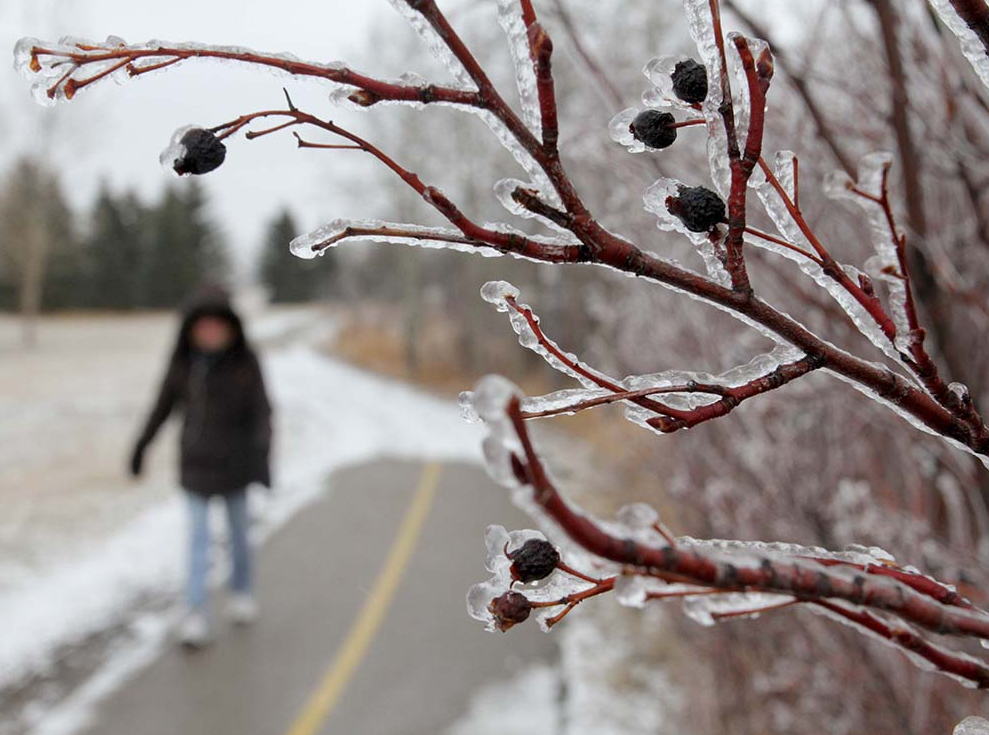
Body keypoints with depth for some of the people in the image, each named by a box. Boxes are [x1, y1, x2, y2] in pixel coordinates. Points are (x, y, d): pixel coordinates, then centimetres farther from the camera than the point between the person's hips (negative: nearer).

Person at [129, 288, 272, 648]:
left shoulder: (245, 363, -11)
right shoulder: (183, 362, -3)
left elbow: (261, 411, -14)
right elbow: (164, 405, 8)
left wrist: (262, 456, -27)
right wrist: (141, 445, 14)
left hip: (233, 462, -1)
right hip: (196, 463, 1)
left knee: (238, 531, 15)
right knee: (198, 537, -1)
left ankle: (242, 592, 36)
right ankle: (195, 614, 2)